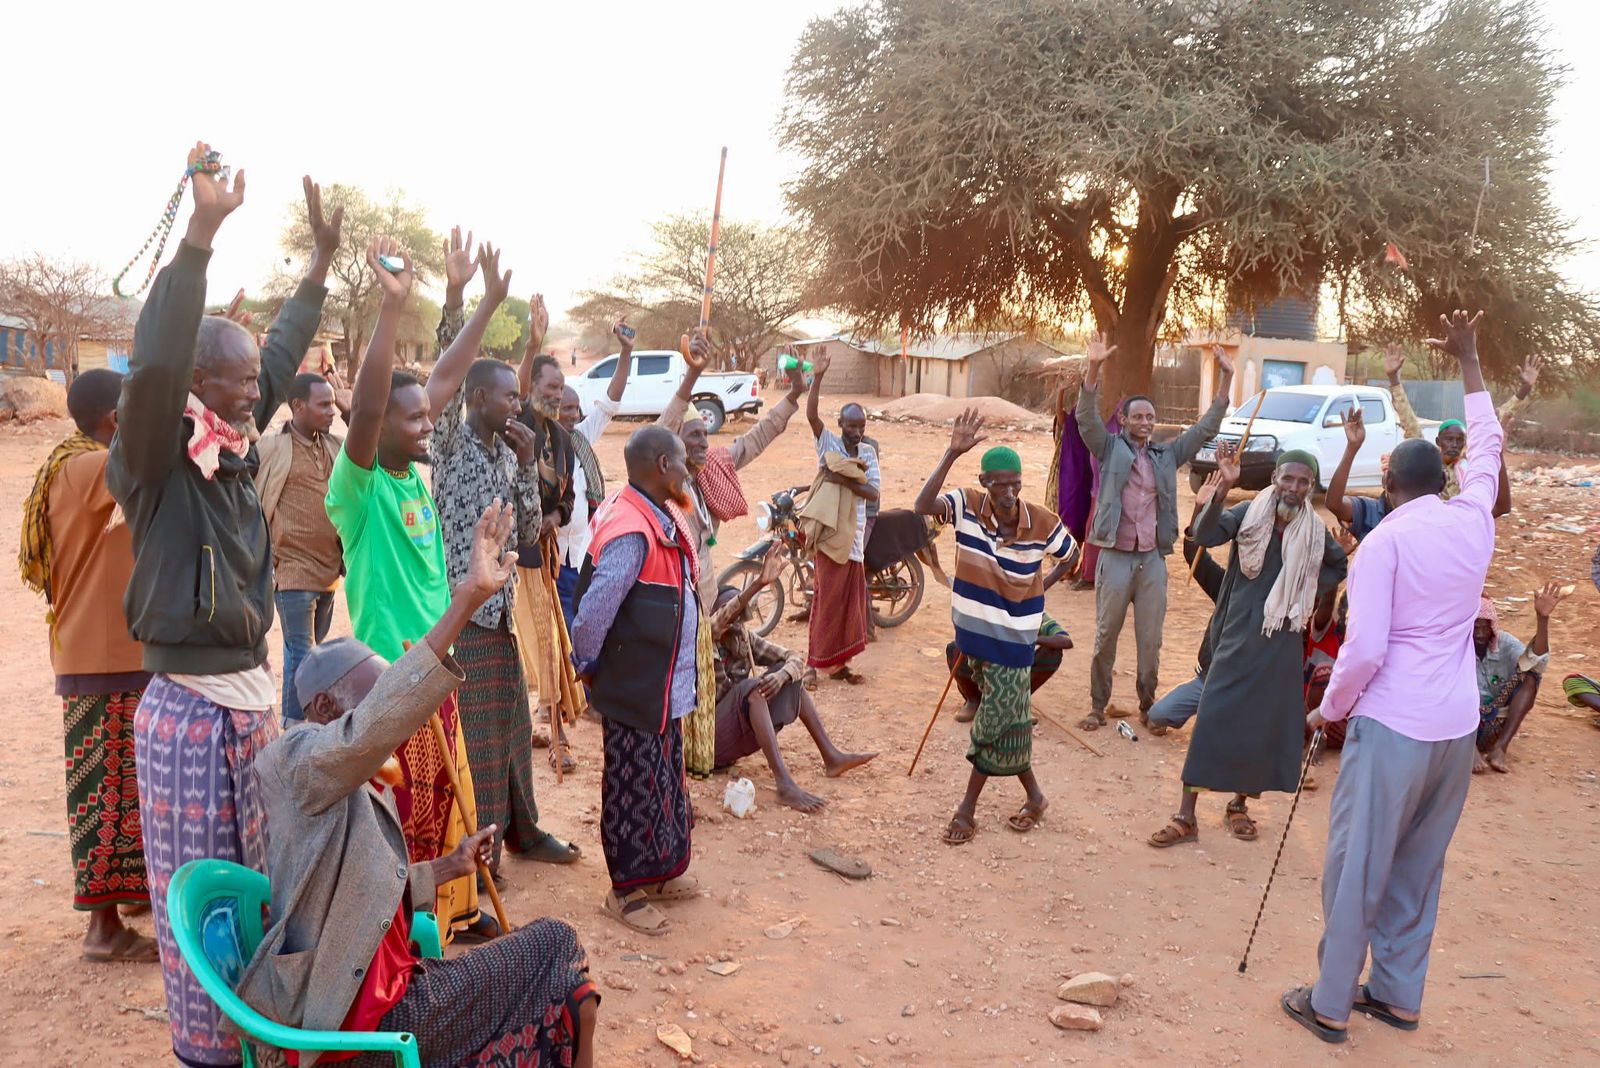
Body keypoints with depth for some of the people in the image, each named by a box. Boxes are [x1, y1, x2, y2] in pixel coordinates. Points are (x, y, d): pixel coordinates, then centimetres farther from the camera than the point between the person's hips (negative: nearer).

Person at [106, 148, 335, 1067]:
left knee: (258, 880, 21)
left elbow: (281, 360, 17)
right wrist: (202, 232, -38)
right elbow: (153, 367, -35)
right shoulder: (157, 459, -16)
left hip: (254, 694, 8)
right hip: (191, 708, -8)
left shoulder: (233, 448, 5)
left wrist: (321, 266, 20)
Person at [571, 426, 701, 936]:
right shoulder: (632, 531, -27)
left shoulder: (663, 517, 5)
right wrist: (587, 664, -14)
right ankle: (626, 892, 22)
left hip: (665, 687, 10)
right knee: (634, 788, 5)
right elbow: (594, 610, -28)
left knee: (667, 782, 21)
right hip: (634, 689, -10)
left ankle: (660, 871, 38)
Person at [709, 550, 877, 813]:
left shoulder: (744, 638, 5)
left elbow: (795, 658, 0)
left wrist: (781, 675, -24)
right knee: (751, 688, -32)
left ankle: (831, 757, -3)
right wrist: (759, 583, -51)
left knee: (788, 673, -1)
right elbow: (721, 620, -37)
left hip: (739, 735, 7)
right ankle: (784, 784, -40)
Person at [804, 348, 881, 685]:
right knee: (828, 598, -1)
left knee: (850, 600, 12)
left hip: (855, 535, 5)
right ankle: (817, 662, 9)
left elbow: (873, 492, -7)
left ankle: (838, 661, 24)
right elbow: (811, 415, -24)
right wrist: (817, 378, -33)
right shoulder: (828, 442, -6)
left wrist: (843, 480, -21)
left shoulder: (868, 452, 5)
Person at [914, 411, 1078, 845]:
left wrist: (1040, 588, -2)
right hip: (974, 629, 2)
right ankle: (1033, 796, 35)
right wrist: (952, 453, -39)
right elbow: (923, 506, -35)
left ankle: (968, 806, 19)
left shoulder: (1042, 522, -15)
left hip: (1012, 638, -2)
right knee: (1010, 721, 16)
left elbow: (1070, 555, 6)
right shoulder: (967, 506, -14)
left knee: (998, 723, 3)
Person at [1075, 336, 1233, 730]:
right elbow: (1087, 418, -10)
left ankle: (1148, 706, 23)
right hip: (1115, 557, -3)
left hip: (1153, 560, 3)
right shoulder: (1110, 448, 4)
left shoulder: (1167, 456, 12)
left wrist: (1226, 378, 5)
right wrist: (1094, 368, -23)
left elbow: (1206, 428, 13)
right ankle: (1098, 706, 16)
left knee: (1150, 641, 9)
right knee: (1105, 638, 5)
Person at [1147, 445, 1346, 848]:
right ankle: (1186, 816, 1)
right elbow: (1205, 536, -24)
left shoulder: (1316, 533, 3)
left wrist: (1311, 590, 5)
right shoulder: (1249, 514, -6)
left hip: (1282, 641, 3)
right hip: (1238, 634, -2)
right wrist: (1224, 487, -35)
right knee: (1211, 718, -4)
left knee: (1263, 725, 9)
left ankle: (1239, 804, 29)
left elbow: (1339, 568, 22)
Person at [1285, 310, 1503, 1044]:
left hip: (1392, 725, -6)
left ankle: (1330, 1004, 11)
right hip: (1458, 726, 6)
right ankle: (1399, 994, 25)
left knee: (1357, 867, 3)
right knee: (1419, 866, 16)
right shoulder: (1474, 519, 5)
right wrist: (1468, 360, 31)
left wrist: (1329, 709, -1)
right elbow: (1488, 442, 24)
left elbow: (1365, 650, -17)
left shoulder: (1384, 540, -10)